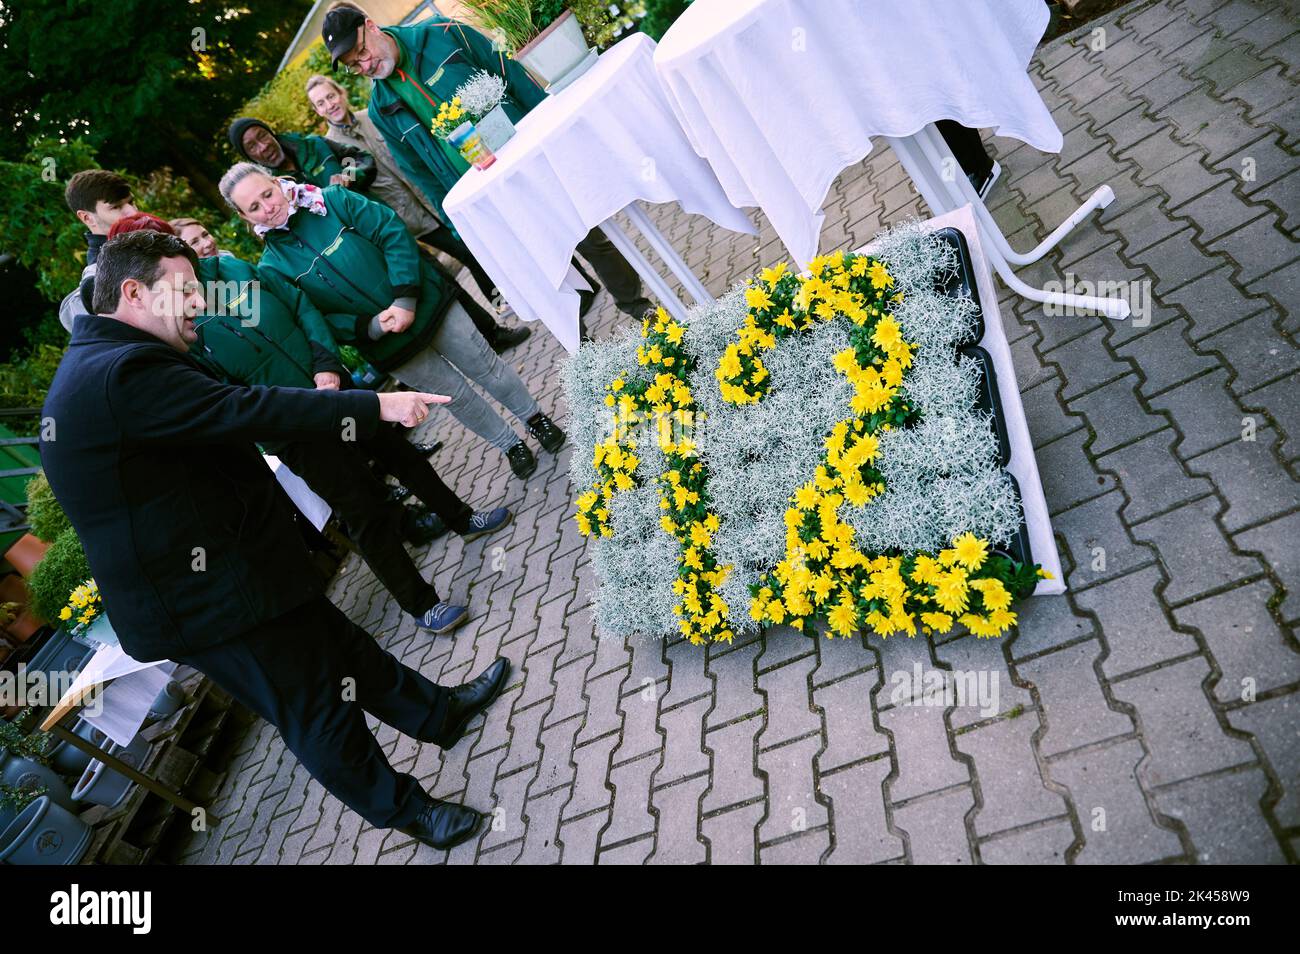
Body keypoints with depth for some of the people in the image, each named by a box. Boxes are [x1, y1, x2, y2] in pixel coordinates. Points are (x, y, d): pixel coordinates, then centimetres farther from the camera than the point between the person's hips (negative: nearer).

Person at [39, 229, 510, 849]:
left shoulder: (95, 366, 12)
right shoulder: (127, 373, -23)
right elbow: (247, 411, -30)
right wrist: (376, 405, -29)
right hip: (208, 599, -11)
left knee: (340, 647, 21)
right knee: (319, 714, 6)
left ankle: (439, 712, 39)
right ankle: (403, 810, 24)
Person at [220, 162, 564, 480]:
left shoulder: (331, 200, -7)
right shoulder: (272, 269, -4)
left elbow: (392, 232, -11)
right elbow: (313, 322, -7)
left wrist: (405, 299, -20)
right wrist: (371, 328, -21)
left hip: (427, 304, 0)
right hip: (387, 346, 0)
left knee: (487, 366, 10)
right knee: (455, 395, 10)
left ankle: (534, 417, 36)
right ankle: (510, 445, 33)